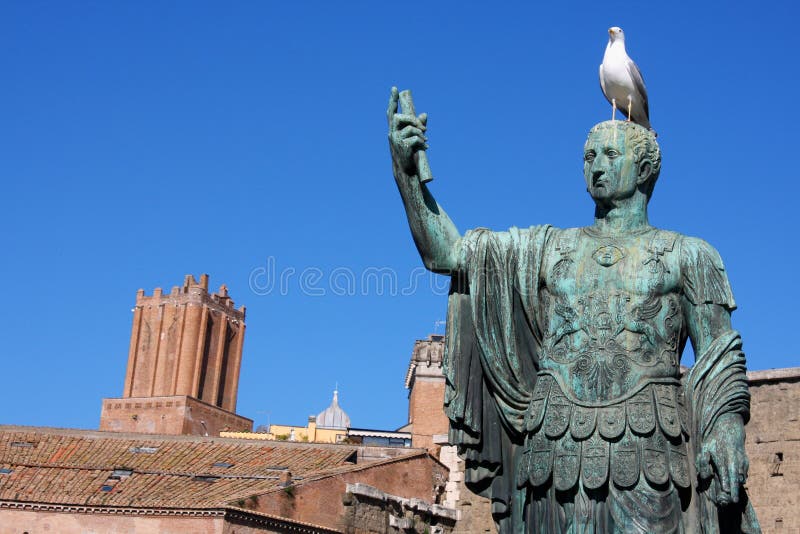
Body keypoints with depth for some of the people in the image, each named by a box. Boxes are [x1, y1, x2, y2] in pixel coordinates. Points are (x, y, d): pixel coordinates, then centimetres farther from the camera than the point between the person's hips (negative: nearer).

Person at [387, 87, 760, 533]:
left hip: (648, 455, -2)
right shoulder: (547, 247, 17)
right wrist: (408, 172, 1)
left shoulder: (688, 255, 12)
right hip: (556, 453, 2)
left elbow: (719, 354, 5)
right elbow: (446, 254, 11)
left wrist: (728, 426, -13)